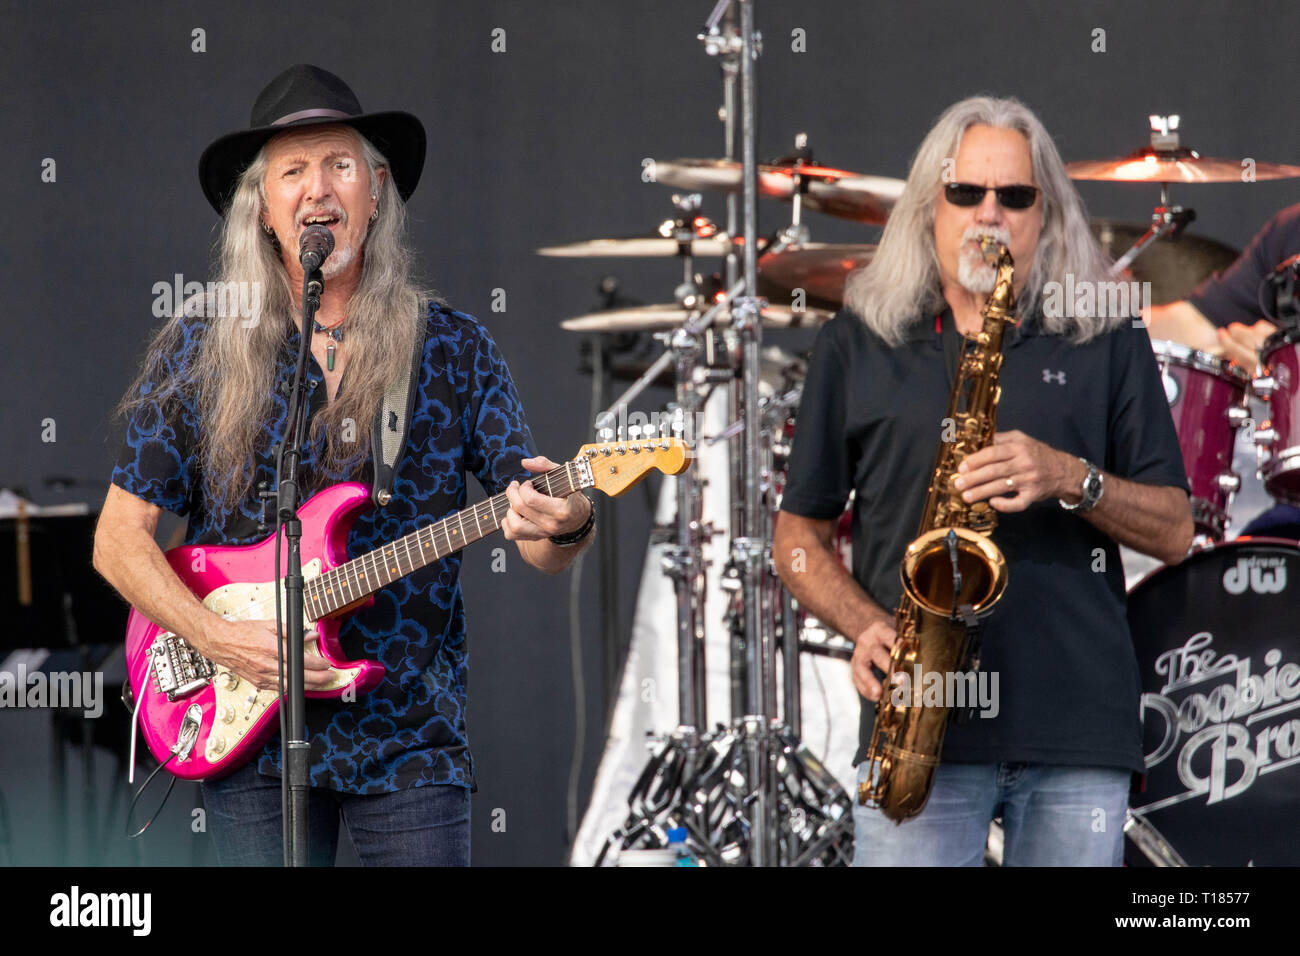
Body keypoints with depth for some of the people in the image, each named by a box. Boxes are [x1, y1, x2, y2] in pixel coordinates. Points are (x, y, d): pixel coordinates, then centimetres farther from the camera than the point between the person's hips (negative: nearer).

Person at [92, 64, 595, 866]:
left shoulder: (454, 349, 4)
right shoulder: (200, 348, 3)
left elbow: (543, 548, 1)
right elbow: (120, 538, 4)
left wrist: (564, 527, -24)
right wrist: (220, 639, -11)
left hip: (413, 736, 0)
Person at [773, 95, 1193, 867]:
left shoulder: (1107, 345, 12)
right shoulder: (857, 346, 12)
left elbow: (1174, 533, 8)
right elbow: (799, 535, 14)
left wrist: (1072, 479, -10)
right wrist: (867, 626, -5)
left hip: (1079, 725, 1)